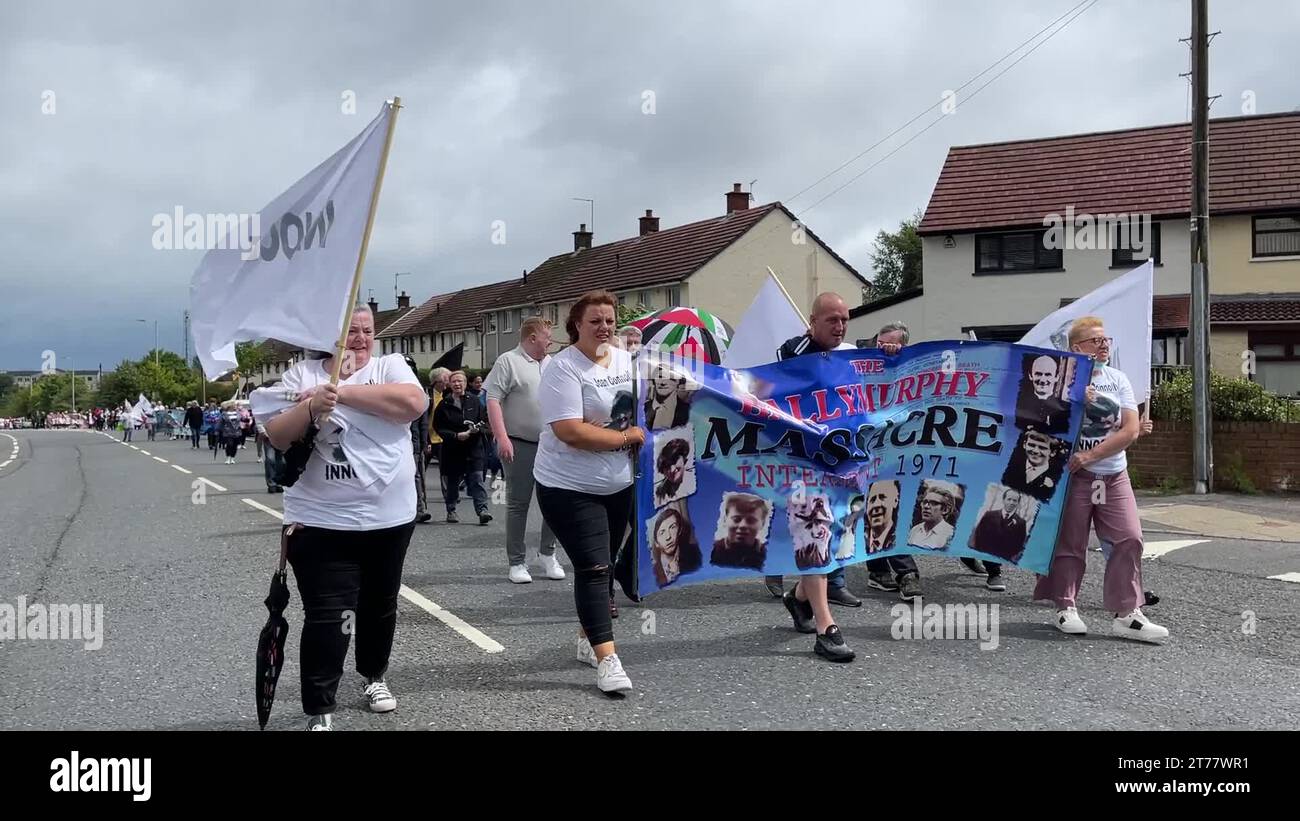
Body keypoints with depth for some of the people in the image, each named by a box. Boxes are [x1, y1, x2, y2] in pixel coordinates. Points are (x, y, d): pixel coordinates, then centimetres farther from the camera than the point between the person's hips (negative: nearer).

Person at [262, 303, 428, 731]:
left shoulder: (390, 365, 2)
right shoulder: (302, 374, 3)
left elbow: (413, 403, -19)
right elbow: (277, 437, -5)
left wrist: (343, 392, -20)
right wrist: (312, 406, -24)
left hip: (389, 517, 2)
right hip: (320, 521, -2)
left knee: (380, 606, 19)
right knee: (326, 619, -6)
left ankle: (374, 677, 41)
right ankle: (319, 711, 7)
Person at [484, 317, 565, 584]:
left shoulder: (551, 364, 16)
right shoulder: (508, 362, -4)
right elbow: (493, 400, -10)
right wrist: (502, 437, -18)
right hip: (519, 445, -6)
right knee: (518, 503, 1)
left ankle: (547, 553, 21)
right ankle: (516, 562, 8)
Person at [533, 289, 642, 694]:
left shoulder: (626, 360, 6)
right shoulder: (563, 368, -17)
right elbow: (571, 432, -26)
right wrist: (626, 437, -17)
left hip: (619, 484, 7)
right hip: (570, 487, -7)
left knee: (603, 565, 15)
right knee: (593, 569, -10)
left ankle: (588, 640, 31)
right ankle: (607, 659, -8)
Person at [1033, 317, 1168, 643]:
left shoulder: (1118, 380, 7)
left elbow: (1130, 430, -2)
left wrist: (1091, 455, -12)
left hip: (1114, 475, 4)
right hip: (1075, 474, -4)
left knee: (1129, 539, -5)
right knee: (1070, 543, 1)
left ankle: (1126, 614, 0)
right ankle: (1066, 608, 15)